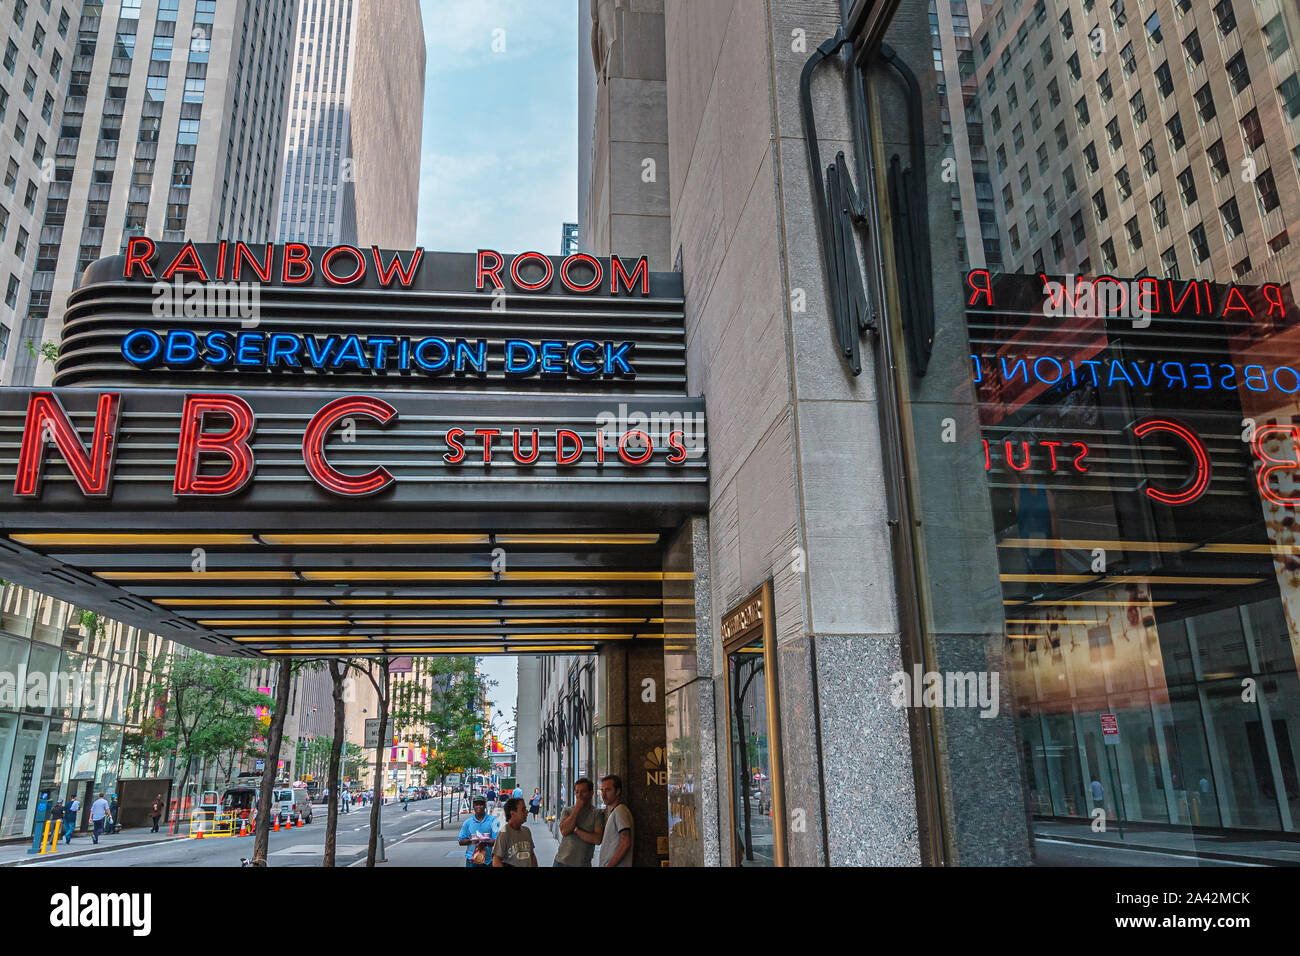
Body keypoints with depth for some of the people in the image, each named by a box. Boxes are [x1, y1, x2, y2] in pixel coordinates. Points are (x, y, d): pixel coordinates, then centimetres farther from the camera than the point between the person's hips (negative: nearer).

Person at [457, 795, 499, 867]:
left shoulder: (492, 821, 2)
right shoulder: (468, 822, 7)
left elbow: (497, 840, -5)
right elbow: (461, 841, 8)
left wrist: (486, 843, -24)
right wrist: (471, 840, -12)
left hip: (488, 859, -1)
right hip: (472, 859, 1)